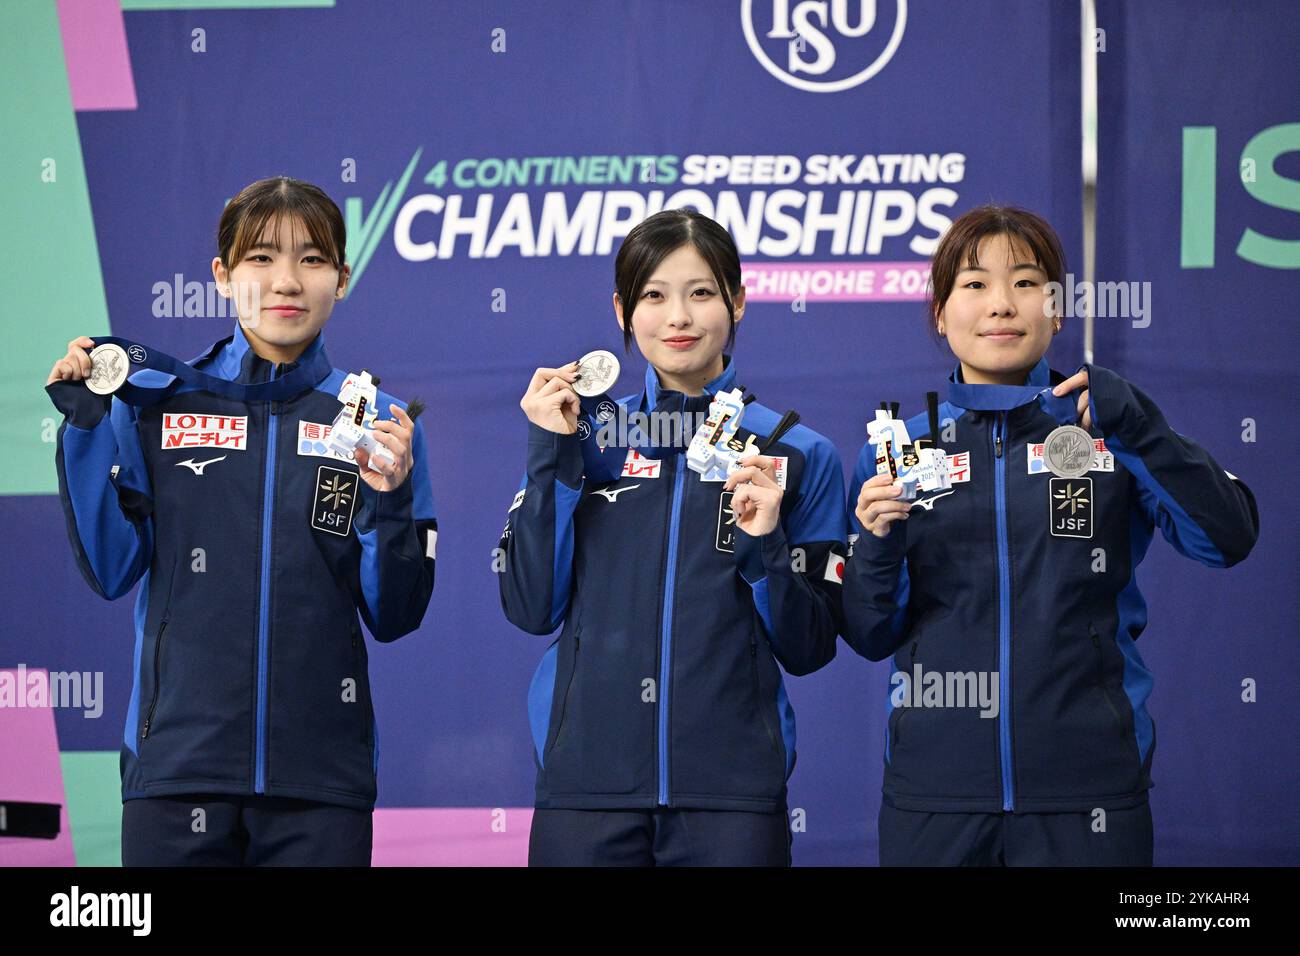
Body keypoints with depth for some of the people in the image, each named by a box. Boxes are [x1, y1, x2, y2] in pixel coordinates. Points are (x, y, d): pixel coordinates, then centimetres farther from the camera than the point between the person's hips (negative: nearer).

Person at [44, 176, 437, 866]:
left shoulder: (376, 421, 5)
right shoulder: (156, 401, 4)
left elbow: (392, 619, 4)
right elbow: (110, 572, 0)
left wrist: (389, 503, -13)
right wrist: (84, 426, -6)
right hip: (179, 762, 0)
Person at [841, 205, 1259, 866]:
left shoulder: (1108, 431, 4)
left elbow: (1229, 538, -10)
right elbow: (871, 637, 7)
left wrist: (1137, 426, -19)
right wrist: (875, 548, -12)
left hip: (1087, 787, -1)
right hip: (934, 790, 1)